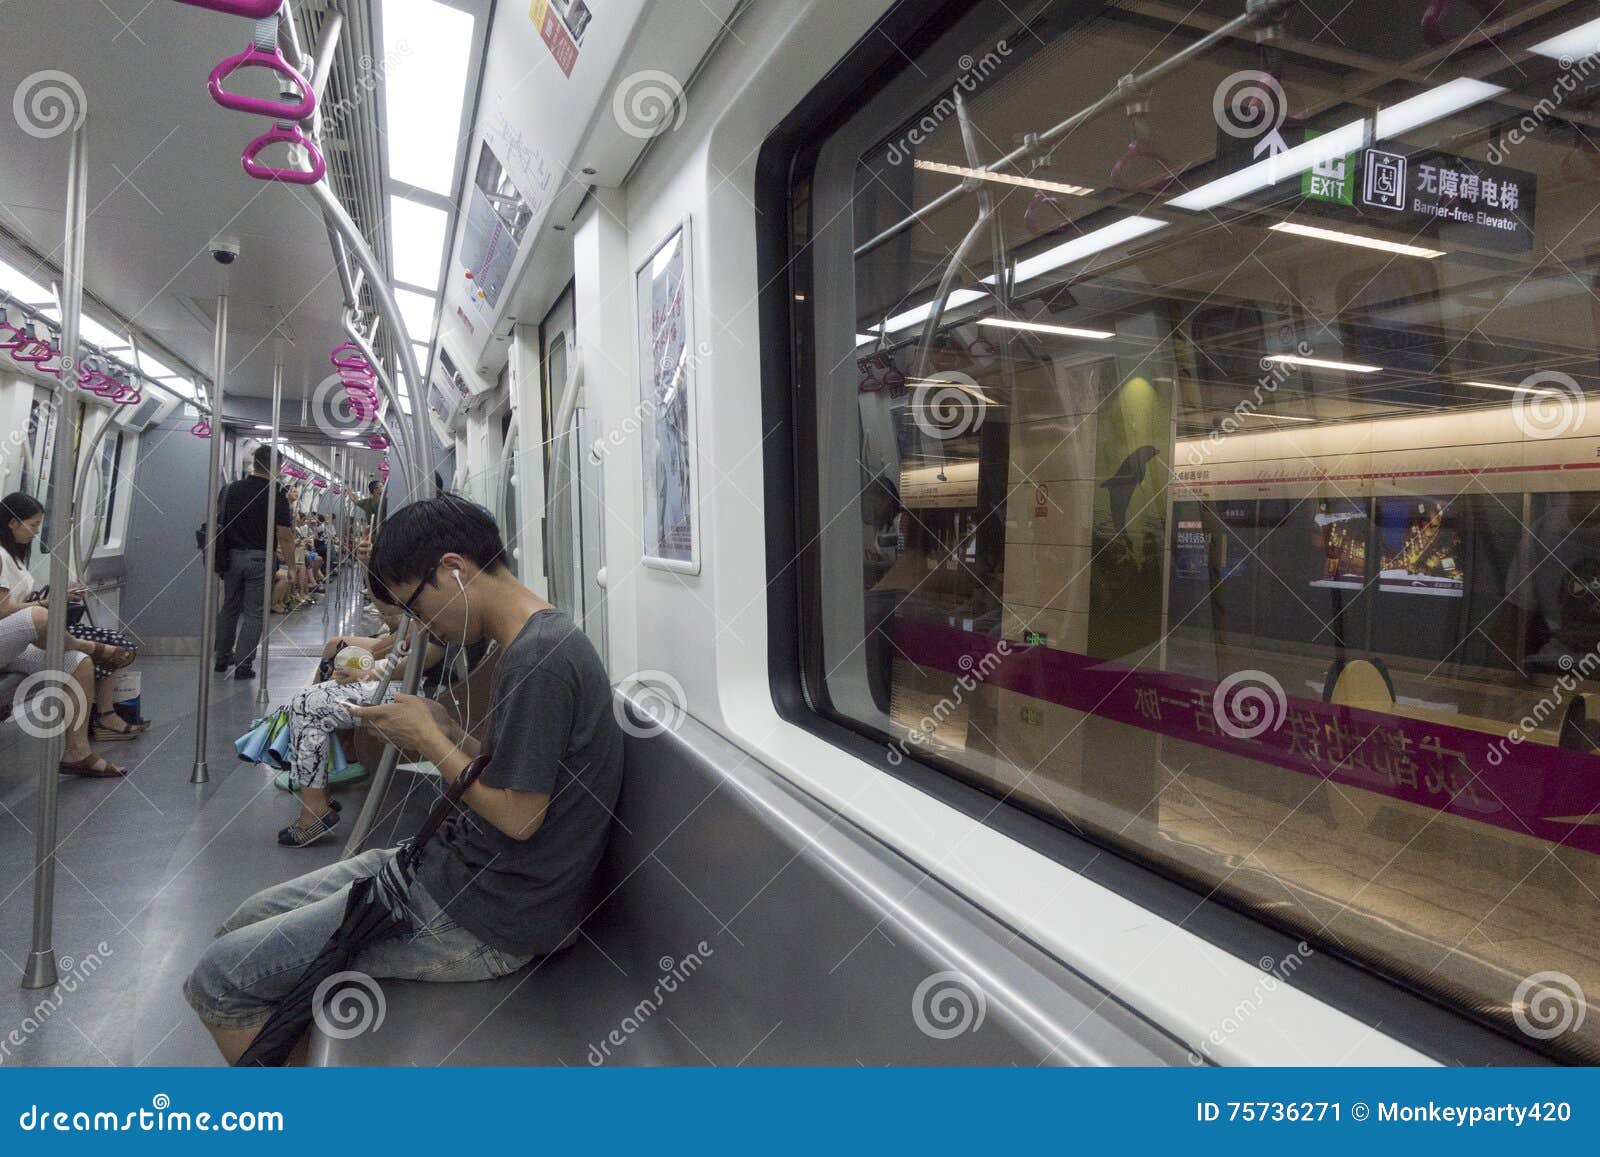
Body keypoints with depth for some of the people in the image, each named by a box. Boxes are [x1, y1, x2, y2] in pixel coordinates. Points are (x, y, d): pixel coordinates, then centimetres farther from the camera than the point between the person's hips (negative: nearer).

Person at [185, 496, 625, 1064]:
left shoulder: (541, 656, -23)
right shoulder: (537, 641, 9)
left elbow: (517, 815, -22)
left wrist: (430, 737, -10)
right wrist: (446, 734, 1)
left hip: (485, 918, -10)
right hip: (457, 863, 10)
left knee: (217, 980, -4)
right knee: (245, 924, 18)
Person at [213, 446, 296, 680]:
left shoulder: (230, 489, 4)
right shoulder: (276, 495, -11)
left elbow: (218, 519, 10)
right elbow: (285, 536, -13)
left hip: (232, 556, 4)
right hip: (260, 558, -4)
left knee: (229, 608, 18)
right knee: (253, 613, 2)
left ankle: (221, 658, 27)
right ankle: (244, 665, 2)